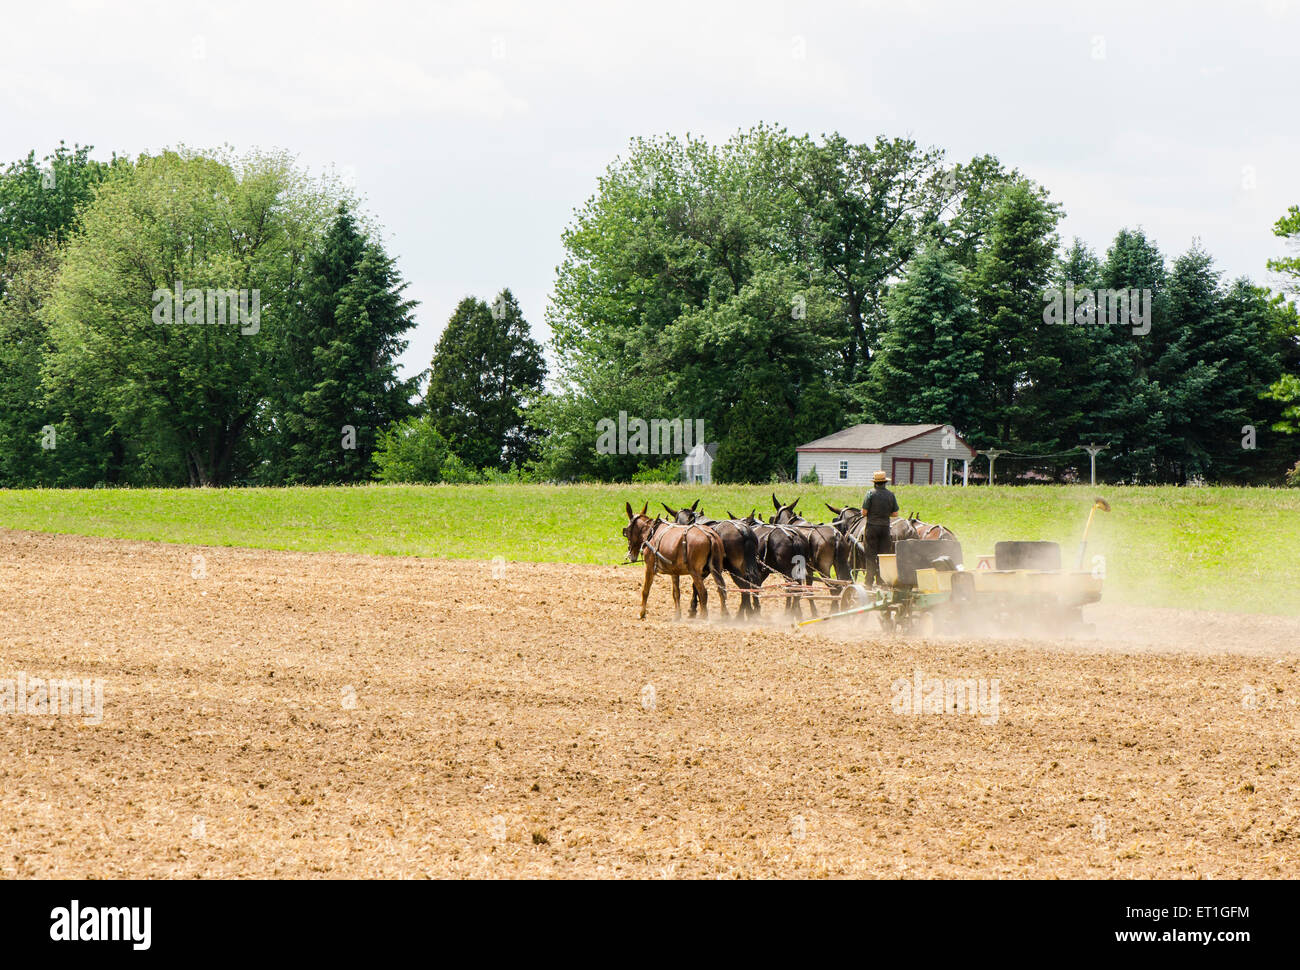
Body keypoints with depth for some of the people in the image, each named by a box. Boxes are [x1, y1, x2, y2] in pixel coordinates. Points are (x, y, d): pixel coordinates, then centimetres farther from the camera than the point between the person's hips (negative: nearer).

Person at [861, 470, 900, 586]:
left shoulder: (871, 493, -8)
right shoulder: (890, 494, 1)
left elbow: (864, 512, -10)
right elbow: (895, 514, 3)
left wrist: (866, 514, 13)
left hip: (872, 527, -2)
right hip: (885, 527, 2)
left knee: (871, 555, 1)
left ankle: (869, 582, -1)